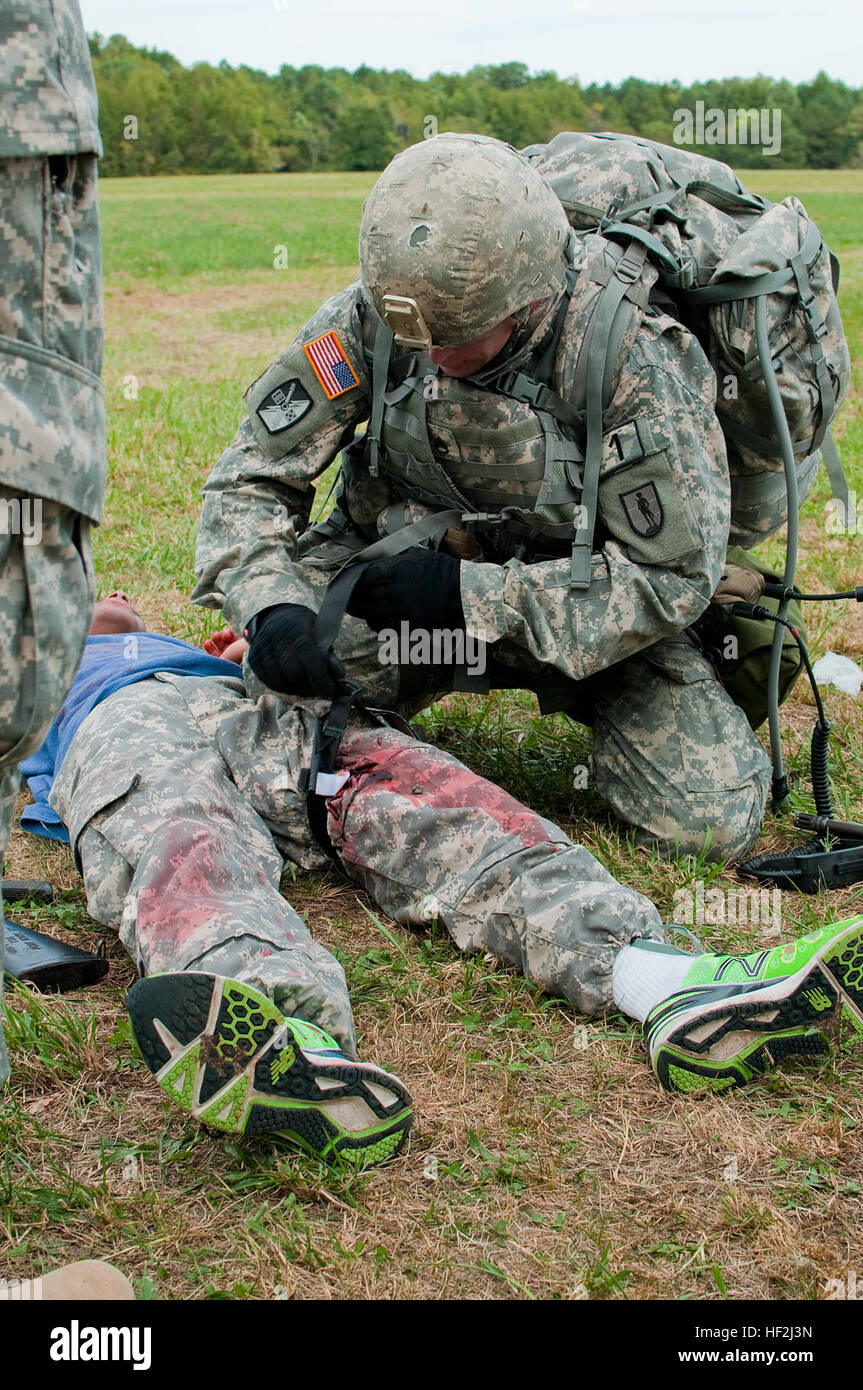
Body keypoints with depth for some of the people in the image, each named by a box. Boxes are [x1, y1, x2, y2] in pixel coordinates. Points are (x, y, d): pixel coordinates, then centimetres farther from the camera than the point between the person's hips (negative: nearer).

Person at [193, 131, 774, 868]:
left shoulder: (637, 357, -28)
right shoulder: (368, 320, -19)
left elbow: (674, 577, -25)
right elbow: (252, 478, -11)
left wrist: (467, 594, -30)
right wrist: (272, 605, -33)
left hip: (588, 604, -1)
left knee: (713, 823, -16)